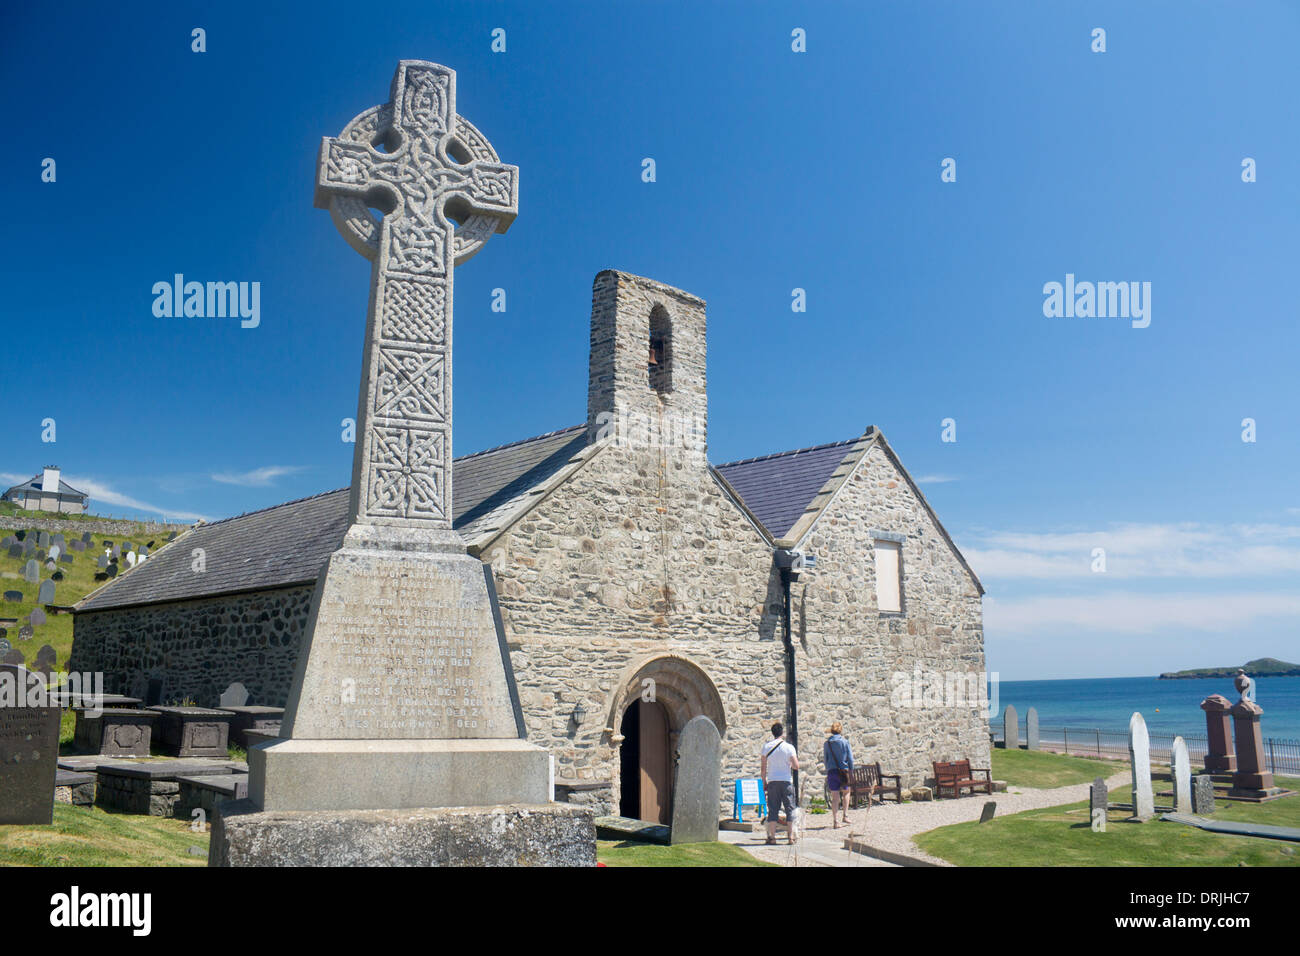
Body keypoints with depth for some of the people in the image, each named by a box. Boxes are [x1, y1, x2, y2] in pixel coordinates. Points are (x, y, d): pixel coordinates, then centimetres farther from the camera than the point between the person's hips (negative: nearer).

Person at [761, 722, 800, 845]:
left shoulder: (766, 747, 0)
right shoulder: (789, 747, -6)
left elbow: (764, 768, 3)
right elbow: (796, 766, -7)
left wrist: (764, 782, 12)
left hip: (772, 781, 2)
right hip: (786, 780, -2)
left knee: (773, 809, 6)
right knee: (790, 808, 7)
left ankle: (772, 836, 4)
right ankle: (791, 836, 6)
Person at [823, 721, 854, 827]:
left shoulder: (827, 743, 3)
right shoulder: (845, 742, -3)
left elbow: (825, 759, 8)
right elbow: (850, 758, -3)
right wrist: (851, 770, 6)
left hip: (831, 771, 2)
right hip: (843, 770, -2)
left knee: (834, 796, 4)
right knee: (846, 792, 21)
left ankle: (835, 821, 2)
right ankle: (845, 815, 14)